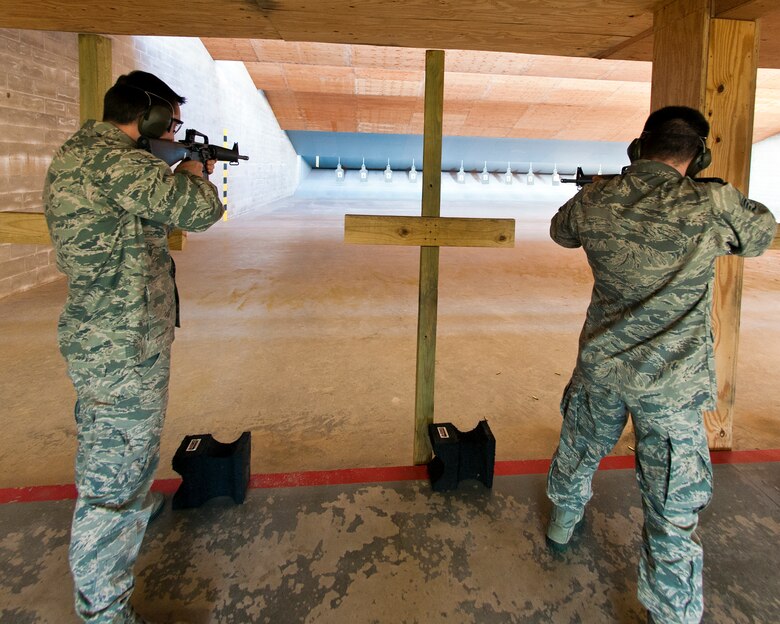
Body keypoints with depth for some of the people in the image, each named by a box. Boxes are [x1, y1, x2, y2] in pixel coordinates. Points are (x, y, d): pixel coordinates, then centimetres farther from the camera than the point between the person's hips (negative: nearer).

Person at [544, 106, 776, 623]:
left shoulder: (596, 200, -7)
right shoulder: (712, 205, -17)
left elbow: (561, 231, 15)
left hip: (602, 366, 5)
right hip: (671, 383, -4)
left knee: (580, 446, 30)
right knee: (674, 509, 8)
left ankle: (563, 522, 54)